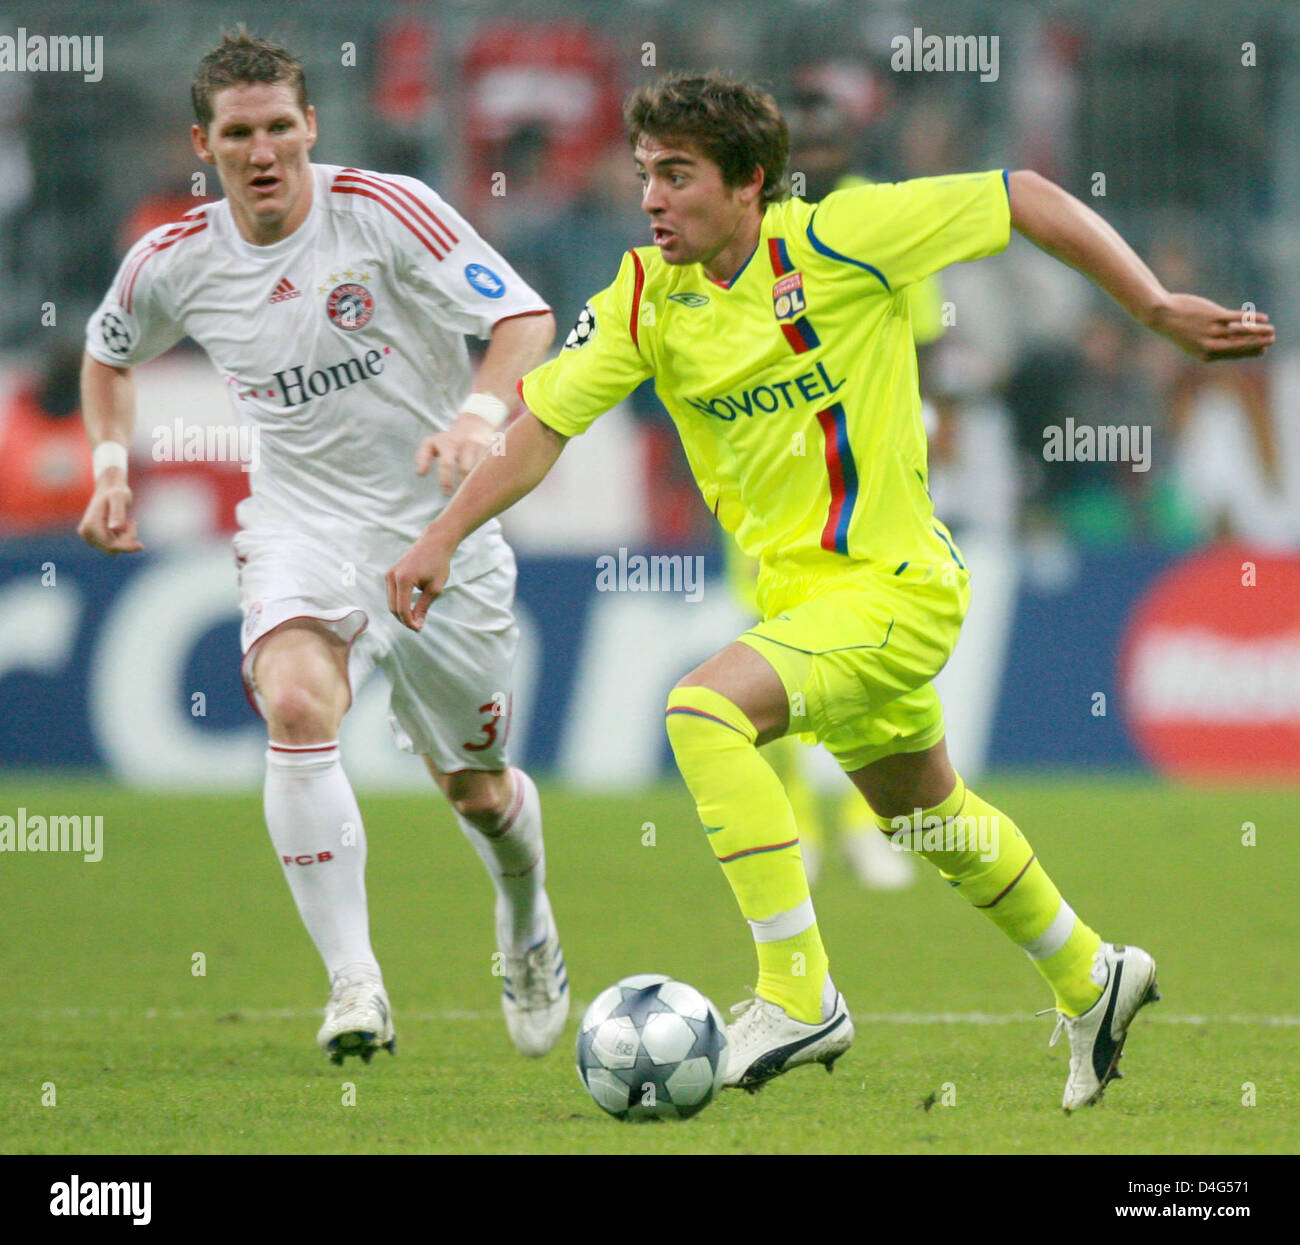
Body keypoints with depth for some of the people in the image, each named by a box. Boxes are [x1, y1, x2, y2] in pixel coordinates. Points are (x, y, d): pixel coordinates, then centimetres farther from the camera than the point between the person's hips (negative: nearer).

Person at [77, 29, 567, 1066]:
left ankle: (527, 926, 45)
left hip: (438, 528, -1)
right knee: (297, 706, -30)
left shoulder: (386, 211, -14)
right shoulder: (174, 263, -3)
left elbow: (526, 320, -17)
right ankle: (354, 983, -27)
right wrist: (110, 465, 5)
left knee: (476, 788, 9)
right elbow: (108, 354, 20)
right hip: (300, 525, 1)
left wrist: (481, 412, -35)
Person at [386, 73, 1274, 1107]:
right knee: (923, 811, 23)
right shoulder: (646, 297, -1)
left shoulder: (834, 242, -17)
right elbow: (544, 426, 2)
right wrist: (444, 537, -10)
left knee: (705, 710, -27)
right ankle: (1089, 978, 46)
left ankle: (799, 995, -21)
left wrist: (1160, 310, -13)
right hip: (798, 588, 7)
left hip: (891, 584, -7)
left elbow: (1025, 199, -12)